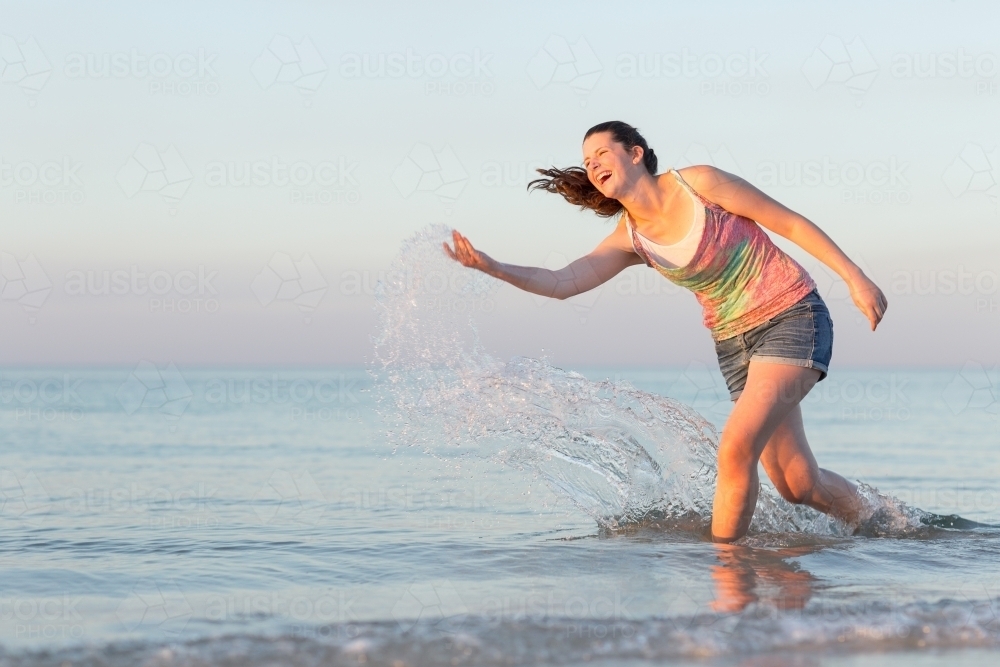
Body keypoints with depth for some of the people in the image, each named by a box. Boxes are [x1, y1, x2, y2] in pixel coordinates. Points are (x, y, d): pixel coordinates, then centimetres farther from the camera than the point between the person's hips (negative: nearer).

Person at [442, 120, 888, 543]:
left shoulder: (697, 183, -11)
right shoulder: (629, 239, 2)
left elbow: (791, 223, -6)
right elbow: (561, 283, -11)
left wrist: (856, 279, -9)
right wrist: (494, 268, -28)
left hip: (793, 318, -5)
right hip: (734, 342, 5)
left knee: (736, 449, -24)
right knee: (797, 485, 6)